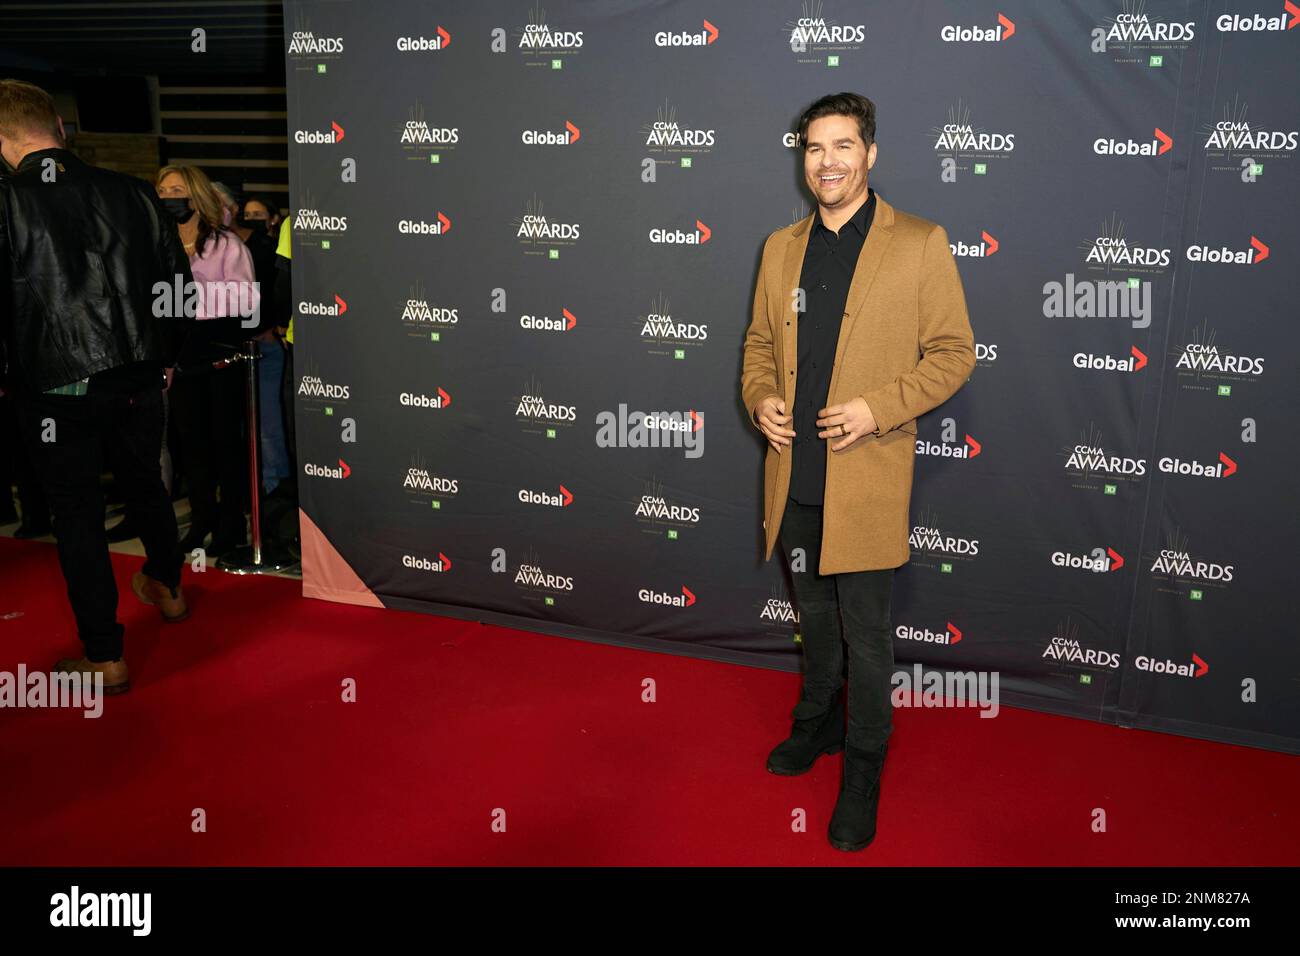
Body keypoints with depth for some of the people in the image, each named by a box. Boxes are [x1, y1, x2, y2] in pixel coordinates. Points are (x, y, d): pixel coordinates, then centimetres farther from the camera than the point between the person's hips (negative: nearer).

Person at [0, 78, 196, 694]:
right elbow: (177, 279, 5)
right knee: (144, 483, 25)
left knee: (76, 513, 7)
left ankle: (105, 658, 14)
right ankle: (167, 589, 47)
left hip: (55, 388, -4)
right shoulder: (131, 193, -1)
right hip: (138, 378, 4)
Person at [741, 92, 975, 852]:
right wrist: (761, 397, -3)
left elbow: (954, 352, -6)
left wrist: (877, 409, -18)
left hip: (865, 477, -4)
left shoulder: (920, 244, -5)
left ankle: (864, 769, 24)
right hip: (794, 474, 5)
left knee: (865, 632, 5)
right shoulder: (782, 247, 10)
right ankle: (819, 723, 42)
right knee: (815, 613, 21)